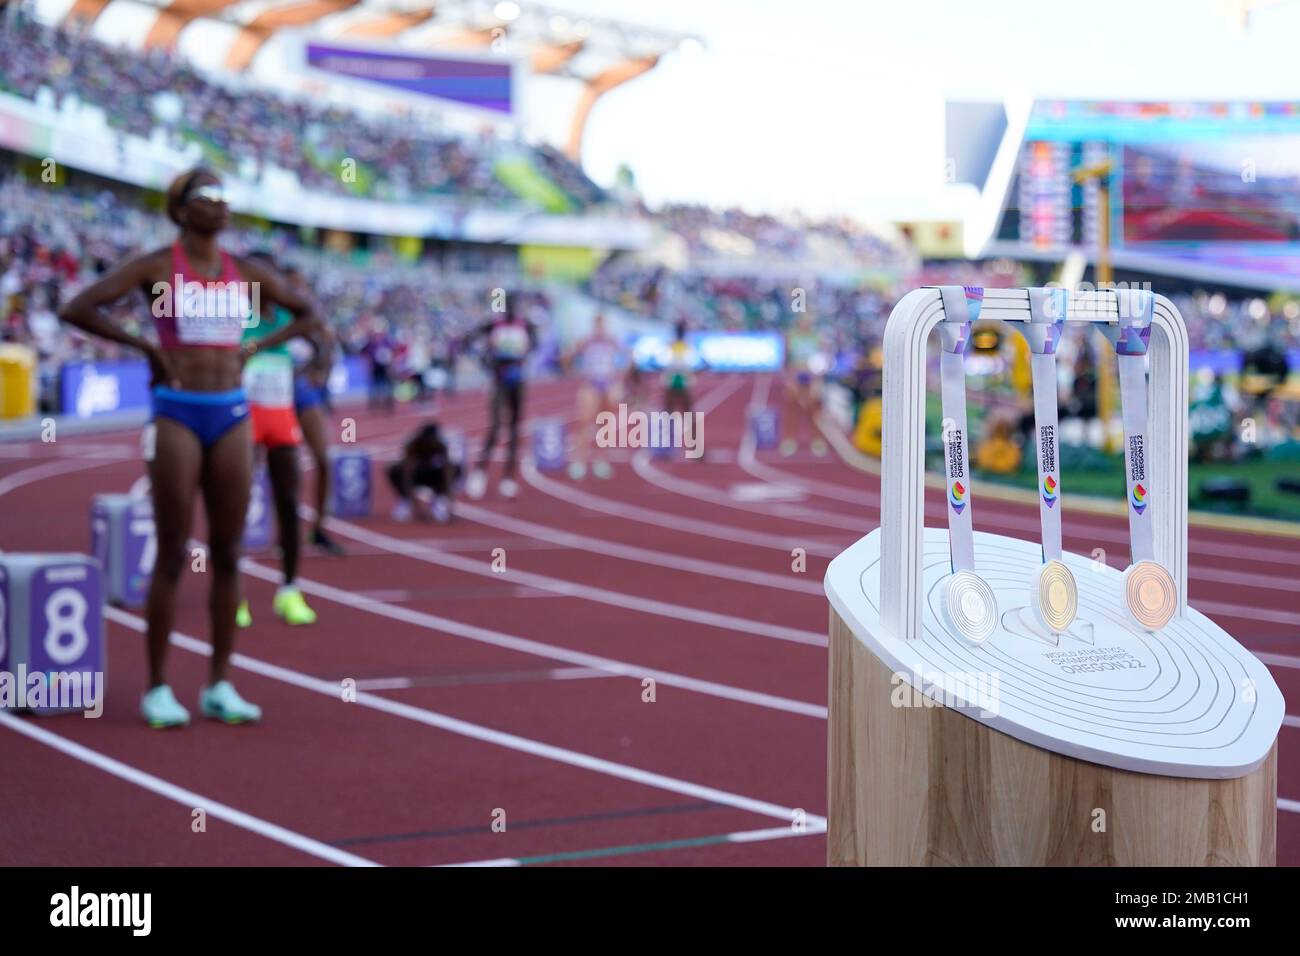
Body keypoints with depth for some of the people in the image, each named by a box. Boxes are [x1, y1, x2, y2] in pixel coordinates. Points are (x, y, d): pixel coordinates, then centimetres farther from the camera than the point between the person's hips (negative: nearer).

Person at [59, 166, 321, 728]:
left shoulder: (246, 273, 9)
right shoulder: (156, 267, -3)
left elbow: (308, 315, 20)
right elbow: (77, 309, -10)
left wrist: (257, 347, 7)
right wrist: (145, 347, -8)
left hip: (232, 415, 4)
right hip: (177, 414, -4)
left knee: (228, 554, 5)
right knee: (173, 555, -3)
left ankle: (220, 685, 12)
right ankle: (157, 688, 4)